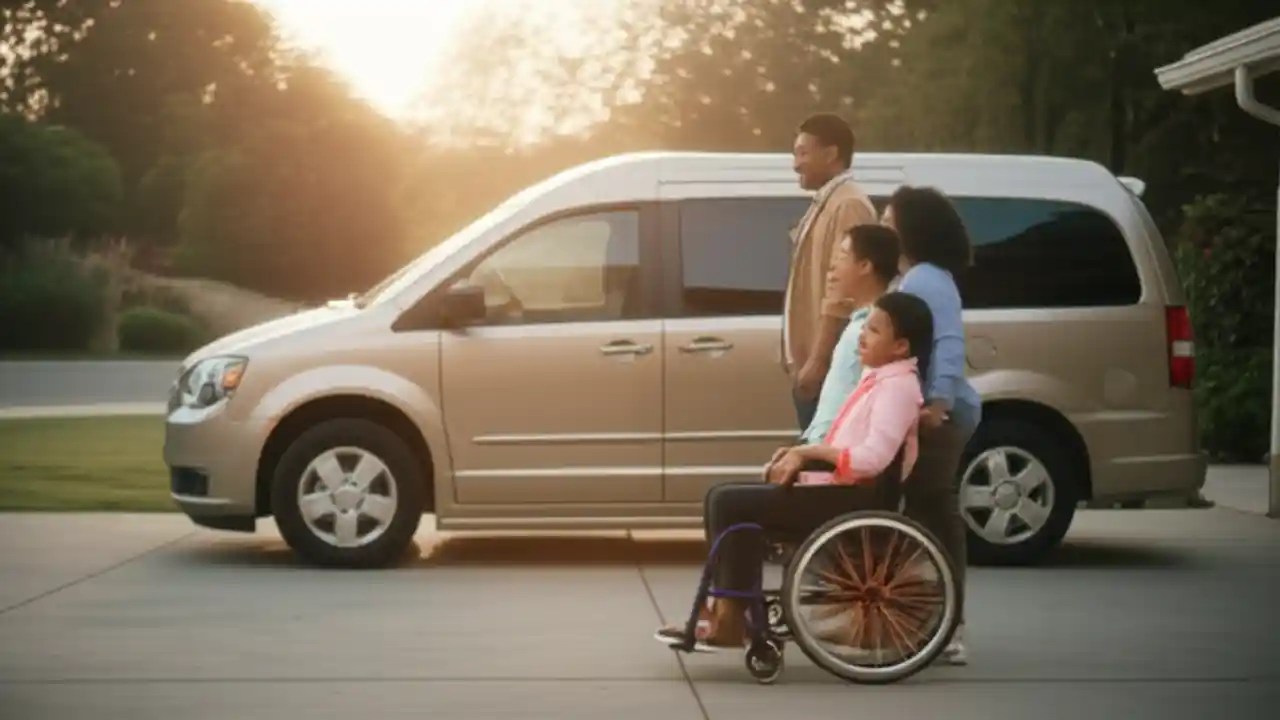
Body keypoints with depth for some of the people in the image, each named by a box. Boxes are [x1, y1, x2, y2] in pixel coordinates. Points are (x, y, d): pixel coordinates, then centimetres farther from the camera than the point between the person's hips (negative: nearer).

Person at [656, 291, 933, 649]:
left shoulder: (897, 385, -14)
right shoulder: (878, 378, 16)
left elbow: (873, 457, -27)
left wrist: (810, 452, -17)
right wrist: (801, 453, 5)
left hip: (852, 498, -10)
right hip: (836, 487, 10)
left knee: (731, 504, -16)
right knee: (722, 497, 5)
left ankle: (732, 620, -9)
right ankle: (723, 608, 4)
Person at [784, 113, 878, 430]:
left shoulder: (848, 206, -12)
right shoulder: (825, 204, 19)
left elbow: (841, 293, -20)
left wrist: (817, 360, -23)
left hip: (828, 366, -10)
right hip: (811, 362, 10)